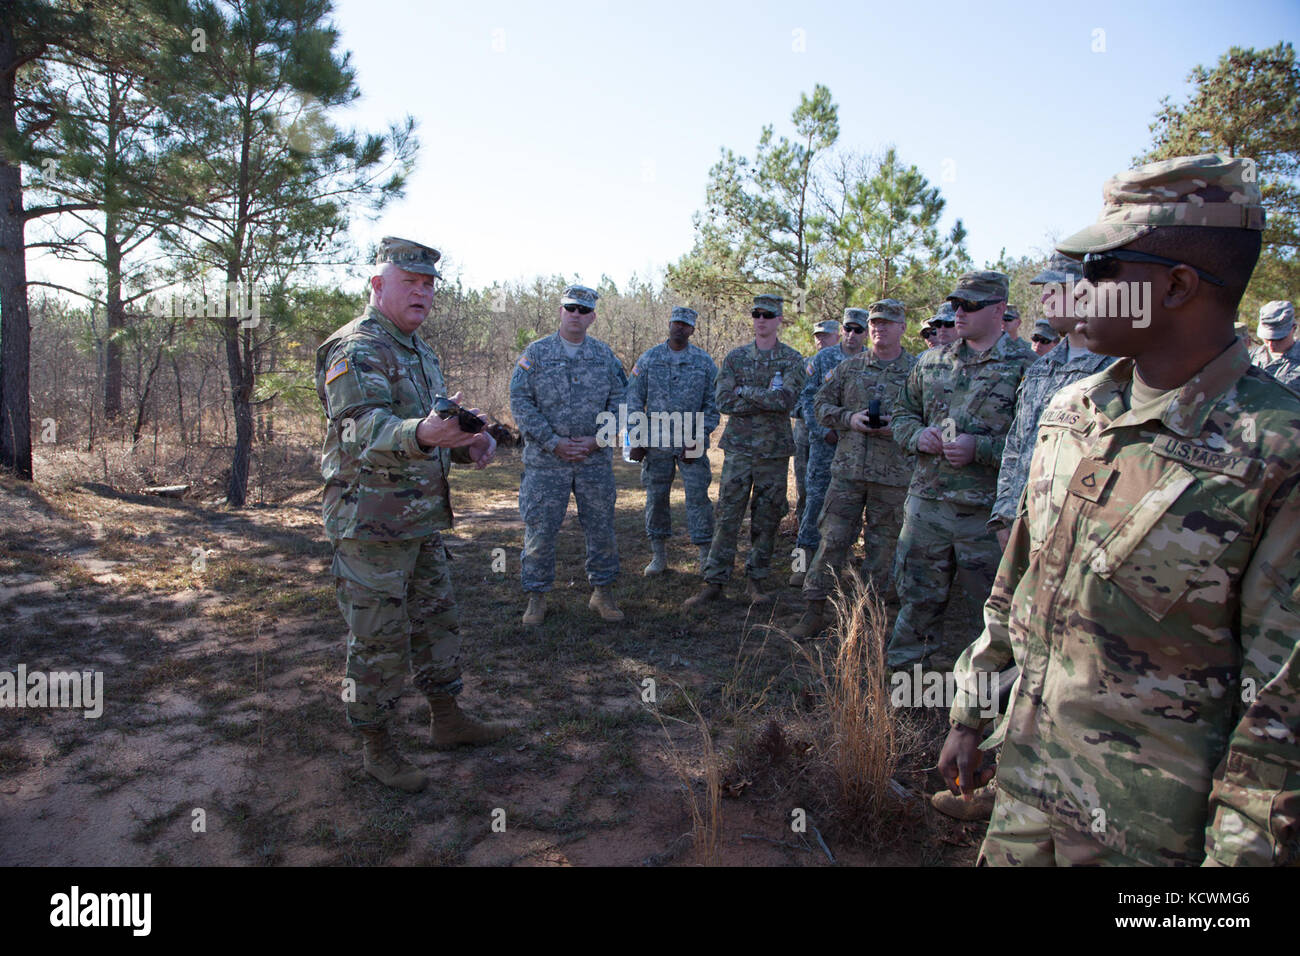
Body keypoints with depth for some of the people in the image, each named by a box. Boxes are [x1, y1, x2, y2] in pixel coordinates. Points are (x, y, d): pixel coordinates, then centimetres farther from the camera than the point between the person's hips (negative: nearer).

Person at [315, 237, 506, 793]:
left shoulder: (419, 350, 15)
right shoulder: (356, 349, -15)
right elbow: (365, 430, -31)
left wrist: (467, 443, 3)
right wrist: (420, 433, -51)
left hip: (422, 521, 9)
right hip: (370, 524, -9)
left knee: (437, 622, 18)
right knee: (378, 642, 3)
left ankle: (446, 720, 35)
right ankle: (377, 748, 20)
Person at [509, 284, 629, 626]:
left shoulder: (605, 355, 8)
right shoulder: (536, 353, 1)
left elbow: (619, 401, 8)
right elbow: (520, 402, -5)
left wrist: (598, 439, -7)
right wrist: (553, 443, -12)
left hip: (596, 459, 2)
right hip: (546, 460, -2)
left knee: (601, 527, 8)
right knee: (540, 530, 2)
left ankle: (602, 592, 24)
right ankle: (536, 597, 17)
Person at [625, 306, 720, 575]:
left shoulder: (704, 361, 4)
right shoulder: (649, 358, 5)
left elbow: (713, 403, 4)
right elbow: (634, 401, 5)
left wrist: (699, 437, -7)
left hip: (692, 442, -1)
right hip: (656, 442, 1)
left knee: (698, 497, -2)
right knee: (656, 497, 6)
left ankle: (705, 556, 7)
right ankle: (659, 555, 18)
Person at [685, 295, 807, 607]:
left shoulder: (792, 360, 1)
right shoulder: (736, 357, 6)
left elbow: (786, 399, -17)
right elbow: (723, 401, -6)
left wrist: (745, 390, -11)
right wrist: (767, 398, -12)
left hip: (774, 449, 0)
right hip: (738, 447, 1)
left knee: (766, 519, 6)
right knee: (727, 516, -1)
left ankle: (755, 581, 19)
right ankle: (714, 582, 6)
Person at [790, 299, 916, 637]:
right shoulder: (849, 367, 9)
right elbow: (822, 404, 10)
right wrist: (849, 418, -8)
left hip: (894, 474, -1)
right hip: (848, 468, 1)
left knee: (883, 546, 8)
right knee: (832, 539, 1)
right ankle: (815, 610, 9)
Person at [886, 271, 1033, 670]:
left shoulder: (1024, 368, -5)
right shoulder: (931, 361, 11)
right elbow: (902, 413, 19)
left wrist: (979, 448, -20)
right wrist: (918, 435, -3)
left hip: (986, 513, -3)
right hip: (926, 503, 4)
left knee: (983, 612, 10)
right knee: (918, 600, 13)